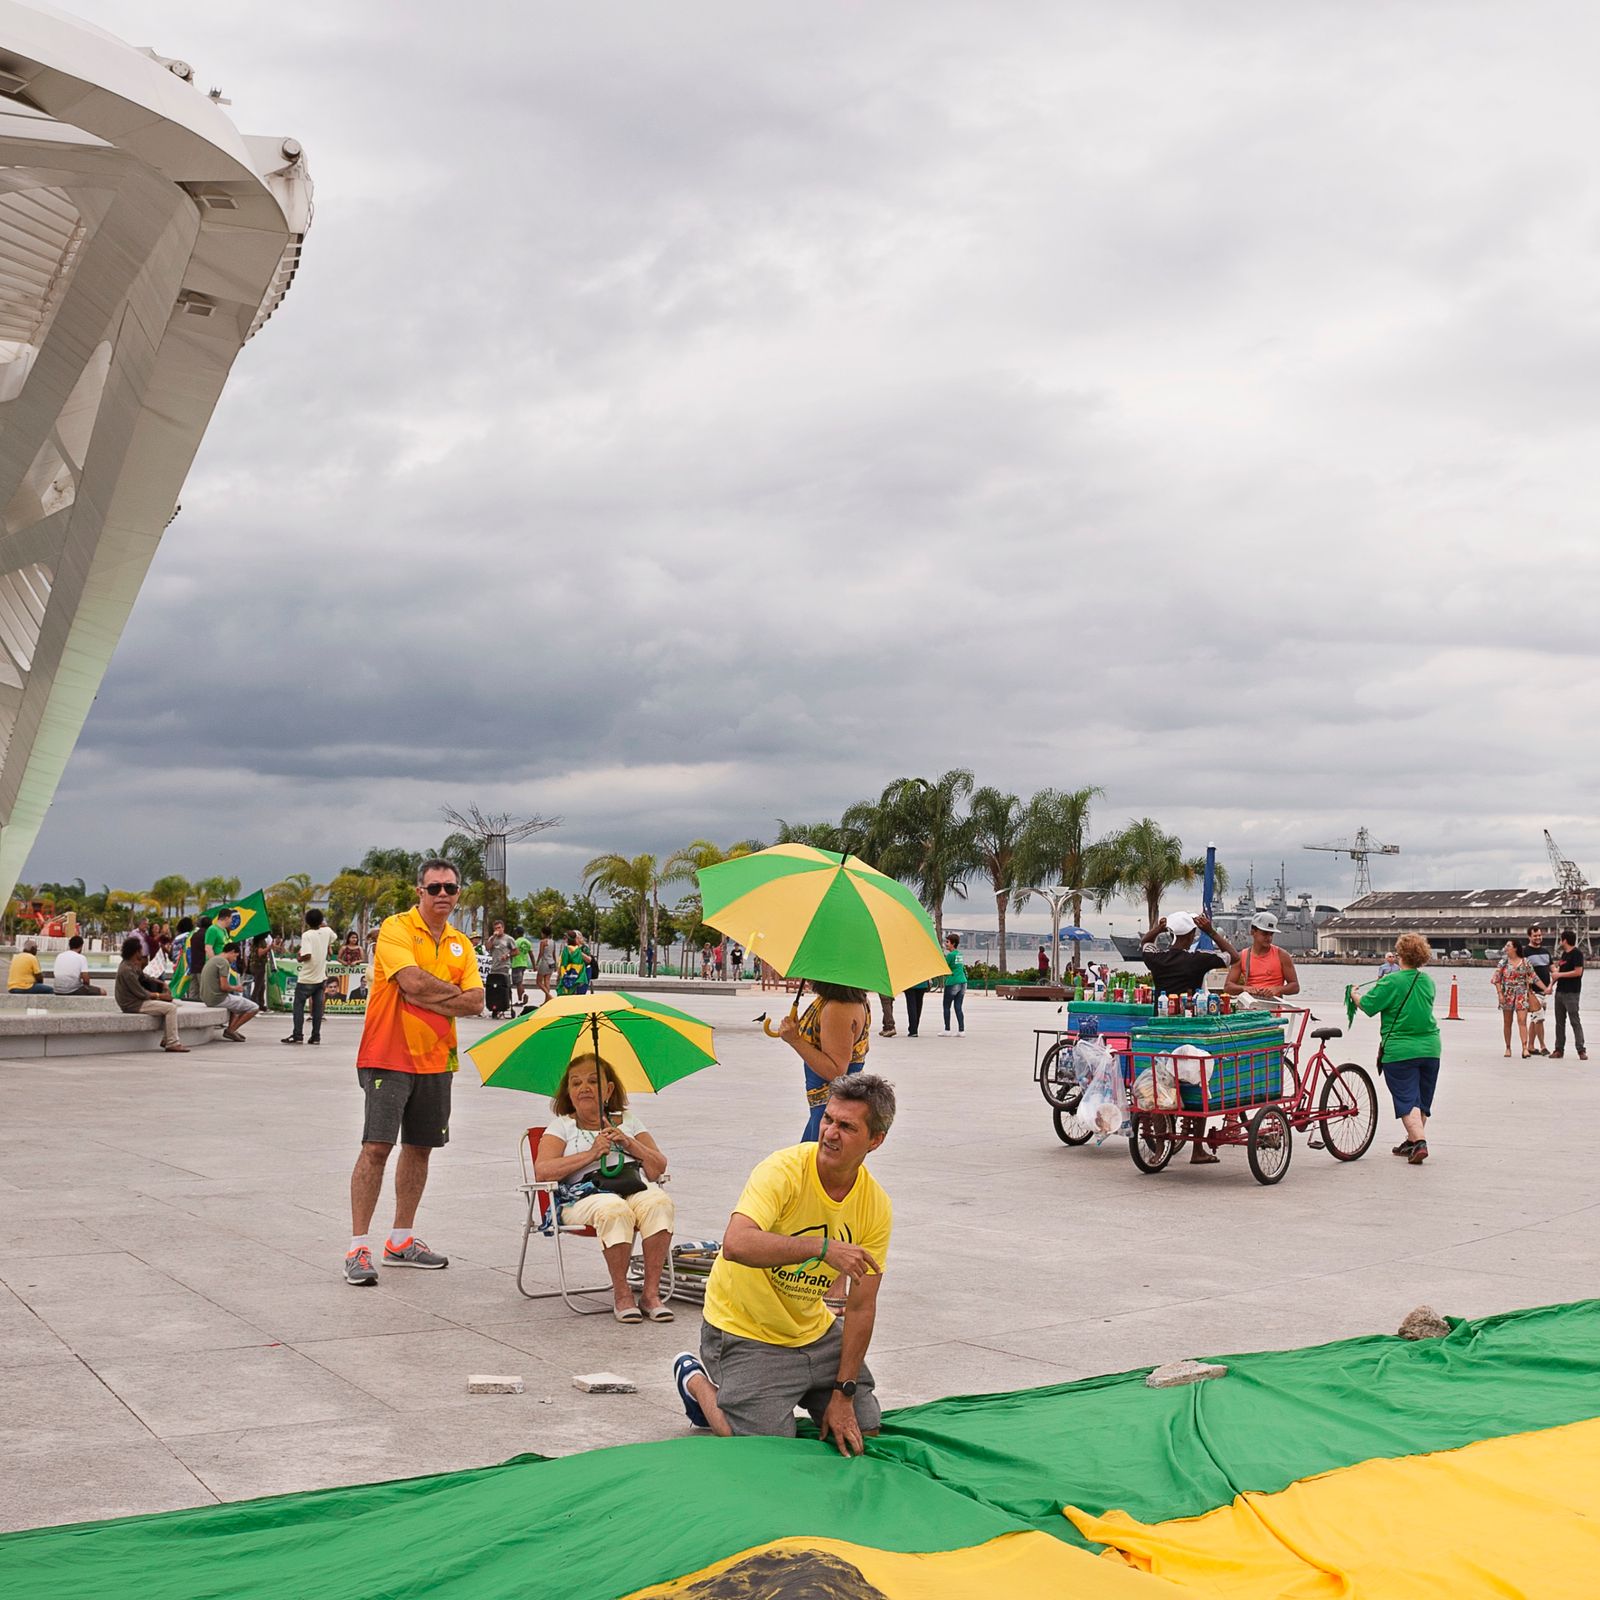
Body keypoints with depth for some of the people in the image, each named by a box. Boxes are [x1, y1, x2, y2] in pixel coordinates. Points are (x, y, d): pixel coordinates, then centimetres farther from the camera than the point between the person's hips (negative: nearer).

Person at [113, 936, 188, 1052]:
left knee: (173, 1003, 12)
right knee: (170, 1008, -17)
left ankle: (166, 1040, 9)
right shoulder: (127, 970, -23)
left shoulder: (132, 965, 9)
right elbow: (141, 993, -21)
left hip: (138, 1000, 11)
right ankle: (172, 1043, -17)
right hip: (133, 1005, -11)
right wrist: (160, 995, -9)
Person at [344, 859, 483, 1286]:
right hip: (388, 1057, -6)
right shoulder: (396, 928, -7)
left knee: (419, 1148, 11)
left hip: (435, 1060, 6)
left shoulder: (461, 944, 11)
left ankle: (401, 1241, 22)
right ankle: (358, 1247, -6)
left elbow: (475, 1002, 0)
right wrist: (455, 992, -7)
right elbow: (413, 982, -22)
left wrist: (429, 997, -13)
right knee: (376, 1147, -10)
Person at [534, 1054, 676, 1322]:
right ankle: (621, 1293, -22)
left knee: (658, 1201, -34)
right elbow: (542, 1171, 0)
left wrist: (629, 1143, -2)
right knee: (614, 1210, -38)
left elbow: (659, 1167, 15)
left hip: (636, 1188, 2)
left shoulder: (627, 1121, 26)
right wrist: (591, 1154, -8)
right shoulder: (562, 1126, 18)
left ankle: (651, 1291, -27)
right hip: (586, 1197, -2)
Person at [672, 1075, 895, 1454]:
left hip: (814, 1332, 6)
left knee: (864, 1431, 8)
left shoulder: (877, 1206, -9)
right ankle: (696, 1381, 13)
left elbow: (861, 1307, -6)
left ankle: (787, 1392, 29)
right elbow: (735, 1244, -42)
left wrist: (843, 1395, -9)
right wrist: (822, 1246, -46)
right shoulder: (783, 1170, -25)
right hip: (745, 1333, -6)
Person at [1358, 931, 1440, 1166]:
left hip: (1399, 1051, -6)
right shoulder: (1428, 981, 7)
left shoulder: (1392, 981, -12)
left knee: (1407, 1100, -5)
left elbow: (1368, 1005, -10)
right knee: (1422, 1100, 16)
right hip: (1430, 1048, 6)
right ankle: (1412, 1141, 26)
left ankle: (1420, 1142, -19)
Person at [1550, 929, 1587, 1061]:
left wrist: (1559, 974, -14)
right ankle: (1559, 1049, 13)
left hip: (1571, 992, -9)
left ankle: (1581, 1050, -9)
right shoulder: (1563, 954, 17)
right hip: (1560, 991, 9)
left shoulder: (1577, 953, -10)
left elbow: (1578, 972, -19)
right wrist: (1555, 970, 9)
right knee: (1559, 1021, 9)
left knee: (1574, 1021, -9)